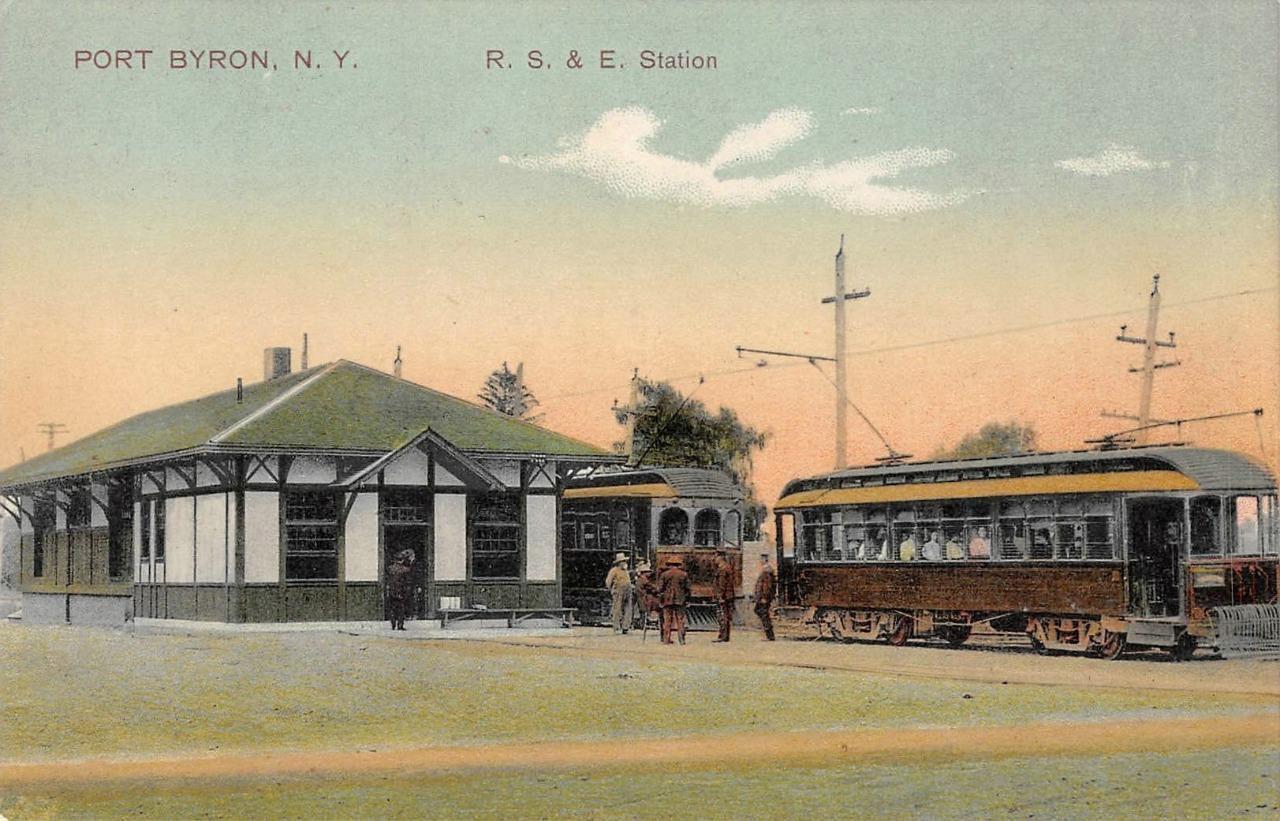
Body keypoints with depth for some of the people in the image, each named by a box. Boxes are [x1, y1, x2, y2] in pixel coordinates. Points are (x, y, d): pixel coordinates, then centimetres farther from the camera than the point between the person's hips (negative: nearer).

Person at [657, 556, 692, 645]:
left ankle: (666, 639, 1)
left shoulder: (664, 574, 1)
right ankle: (681, 639, -1)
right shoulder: (684, 574, 1)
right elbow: (687, 588, 3)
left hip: (667, 600, 0)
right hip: (680, 600, 0)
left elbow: (660, 588, 0)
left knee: (667, 620, 4)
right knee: (680, 620, 4)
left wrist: (660, 597, 9)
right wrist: (687, 598, 13)